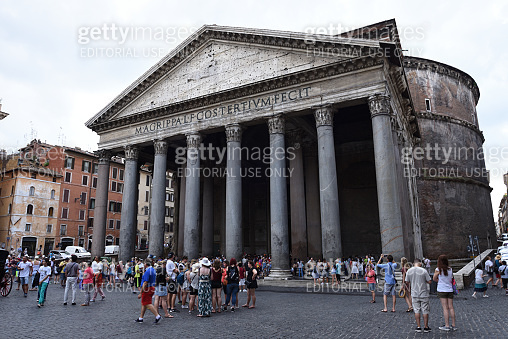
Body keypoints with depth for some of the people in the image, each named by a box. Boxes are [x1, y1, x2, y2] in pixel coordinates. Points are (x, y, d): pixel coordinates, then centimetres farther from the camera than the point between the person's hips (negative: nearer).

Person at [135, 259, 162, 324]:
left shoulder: (147, 271, -20)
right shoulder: (153, 270, 10)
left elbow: (145, 283, -23)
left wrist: (140, 293, -18)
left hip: (147, 289, -10)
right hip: (152, 288, 10)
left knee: (148, 304, -6)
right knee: (143, 303, 17)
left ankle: (157, 316, -10)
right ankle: (140, 318, 24)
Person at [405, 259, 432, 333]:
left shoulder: (409, 271, -3)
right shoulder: (423, 271, -12)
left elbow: (407, 282, 6)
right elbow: (429, 282, -8)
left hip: (414, 294, 2)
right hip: (423, 294, -2)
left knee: (416, 310, 9)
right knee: (425, 311, 9)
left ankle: (418, 327, 11)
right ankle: (426, 327, 16)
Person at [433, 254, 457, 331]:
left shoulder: (438, 270, -9)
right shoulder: (450, 269, 3)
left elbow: (434, 279, 2)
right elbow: (451, 279, 10)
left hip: (442, 290, -4)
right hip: (450, 290, 4)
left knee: (445, 308, -2)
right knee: (451, 307, 7)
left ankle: (447, 326, 0)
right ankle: (453, 325, 11)